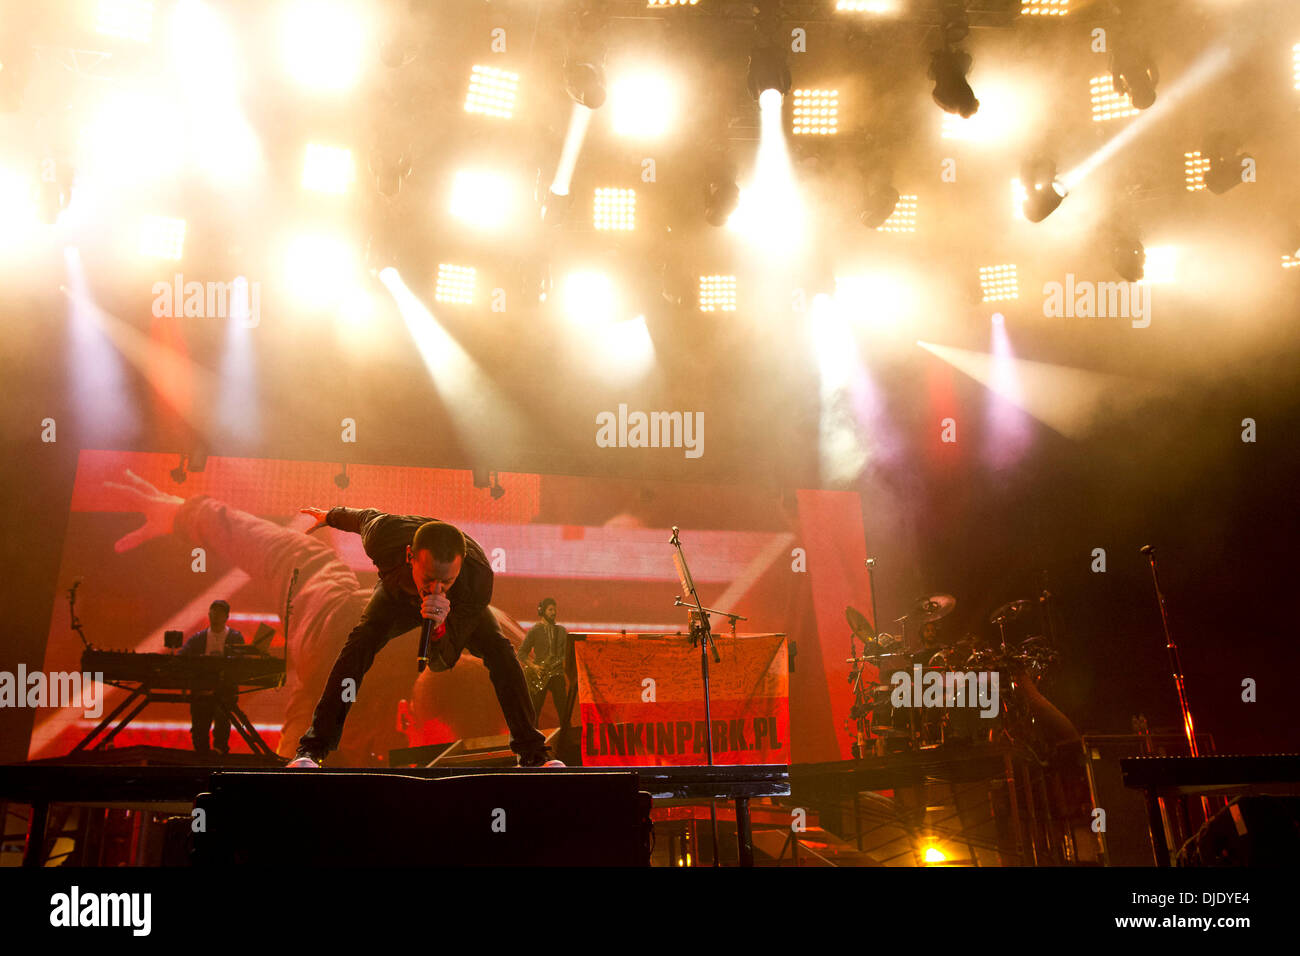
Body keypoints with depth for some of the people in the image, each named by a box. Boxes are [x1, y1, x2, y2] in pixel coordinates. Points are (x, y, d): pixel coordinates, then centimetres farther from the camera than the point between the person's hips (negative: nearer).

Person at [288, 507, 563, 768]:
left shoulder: (479, 577, -45)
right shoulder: (385, 536, -43)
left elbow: (442, 661, -38)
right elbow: (366, 516, -14)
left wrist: (440, 626, -61)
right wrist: (330, 516, 8)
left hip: (457, 610, -1)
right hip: (398, 594, 1)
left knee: (498, 648, -23)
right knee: (361, 640, -26)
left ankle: (532, 754, -10)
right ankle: (311, 751, -17)